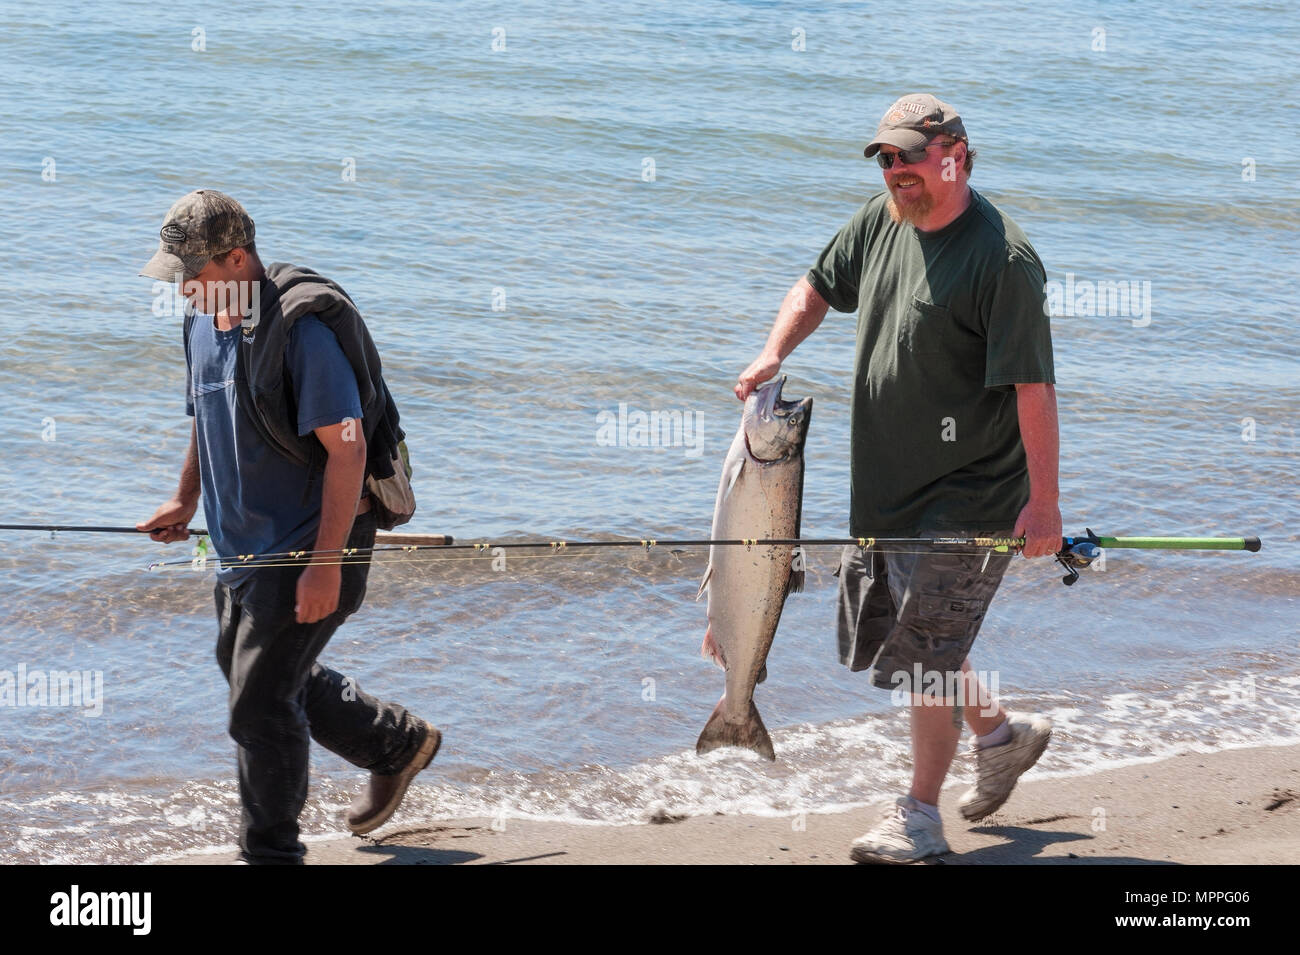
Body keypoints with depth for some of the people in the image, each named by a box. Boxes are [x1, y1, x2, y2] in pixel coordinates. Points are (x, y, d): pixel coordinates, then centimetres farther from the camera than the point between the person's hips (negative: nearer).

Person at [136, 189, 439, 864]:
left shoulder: (303, 327, -22)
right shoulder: (203, 319, 6)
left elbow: (346, 449, -24)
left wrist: (325, 564, -26)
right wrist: (185, 500, 26)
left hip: (310, 546, -9)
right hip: (244, 544, 9)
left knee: (260, 701, -8)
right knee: (254, 670, 20)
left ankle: (269, 854, 7)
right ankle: (398, 743, 38)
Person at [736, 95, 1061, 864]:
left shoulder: (1003, 258, -20)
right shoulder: (882, 221, 4)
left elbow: (1034, 386, -22)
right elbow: (819, 288, 20)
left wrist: (1044, 503, -24)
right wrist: (774, 354, 2)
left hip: (968, 497, -9)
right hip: (884, 484, 9)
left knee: (926, 654, -6)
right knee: (894, 633, 18)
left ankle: (920, 815, 8)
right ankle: (1002, 731, 38)